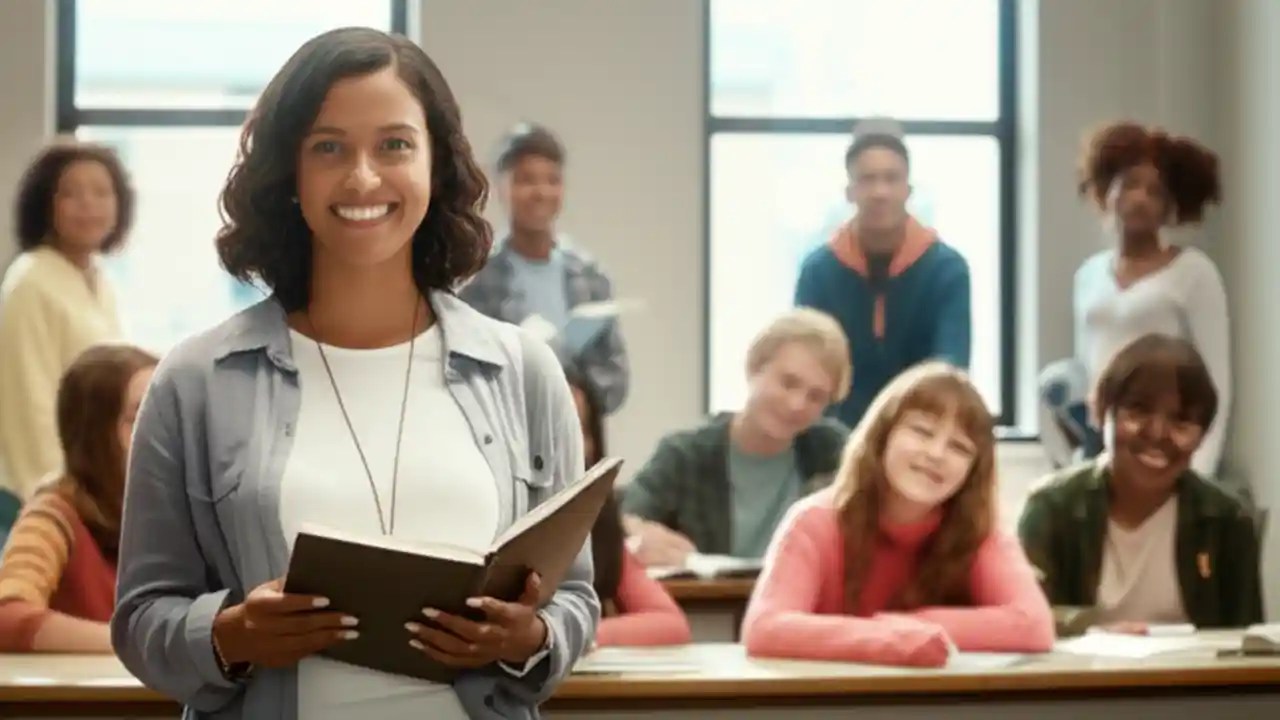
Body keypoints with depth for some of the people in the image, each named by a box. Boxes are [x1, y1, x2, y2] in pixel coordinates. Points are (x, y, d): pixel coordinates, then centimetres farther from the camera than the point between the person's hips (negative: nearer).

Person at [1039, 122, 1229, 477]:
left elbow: (1215, 379, -6)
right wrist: (1067, 462, 13)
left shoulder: (1193, 271, -2)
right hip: (1097, 451, 5)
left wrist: (1198, 473, -15)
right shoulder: (1089, 274, 14)